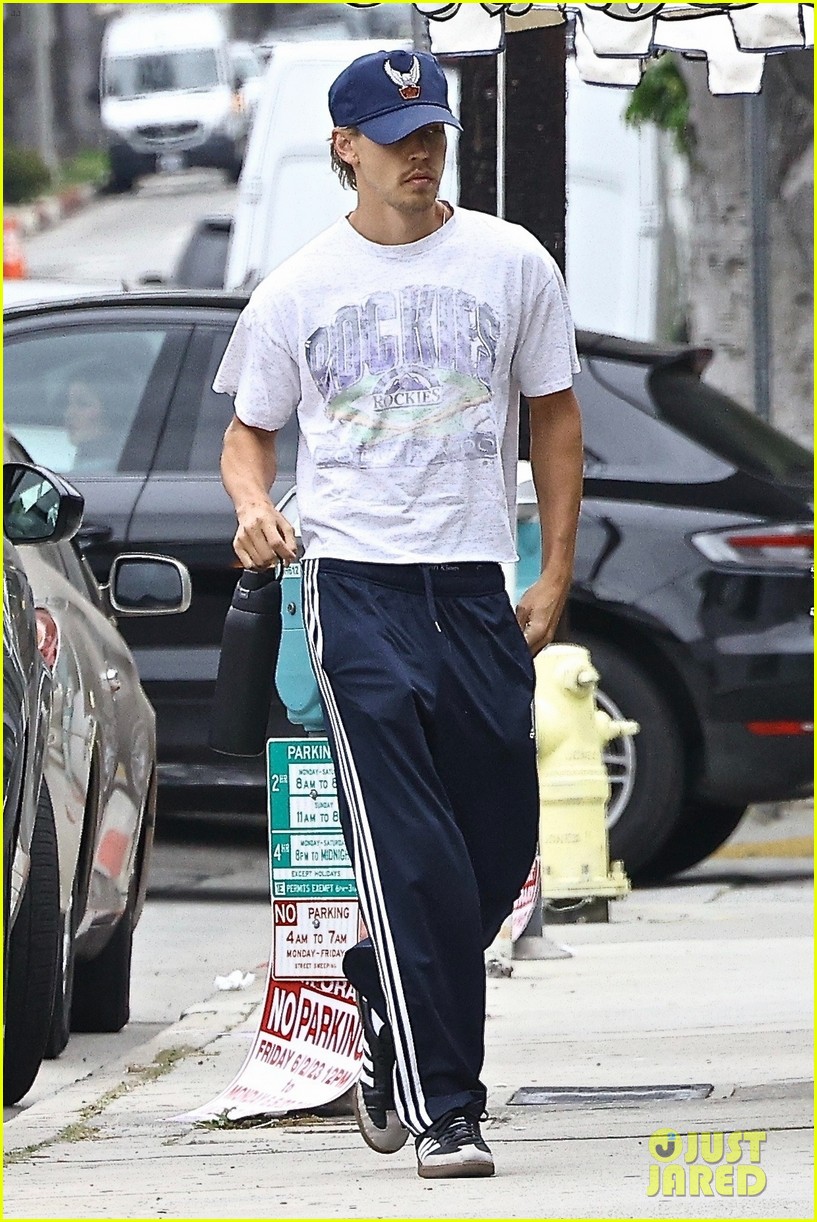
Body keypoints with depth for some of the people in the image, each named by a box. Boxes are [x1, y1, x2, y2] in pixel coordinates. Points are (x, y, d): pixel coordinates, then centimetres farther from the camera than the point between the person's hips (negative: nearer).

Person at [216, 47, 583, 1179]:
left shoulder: (512, 263, 7)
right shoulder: (297, 289, 6)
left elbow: (554, 415, 14)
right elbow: (248, 429, 15)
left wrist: (556, 572, 8)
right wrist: (253, 507, -8)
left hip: (476, 584, 3)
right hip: (353, 579, -3)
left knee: (500, 846, 7)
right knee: (412, 854, -12)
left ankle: (381, 999, 35)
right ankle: (442, 1108, -12)